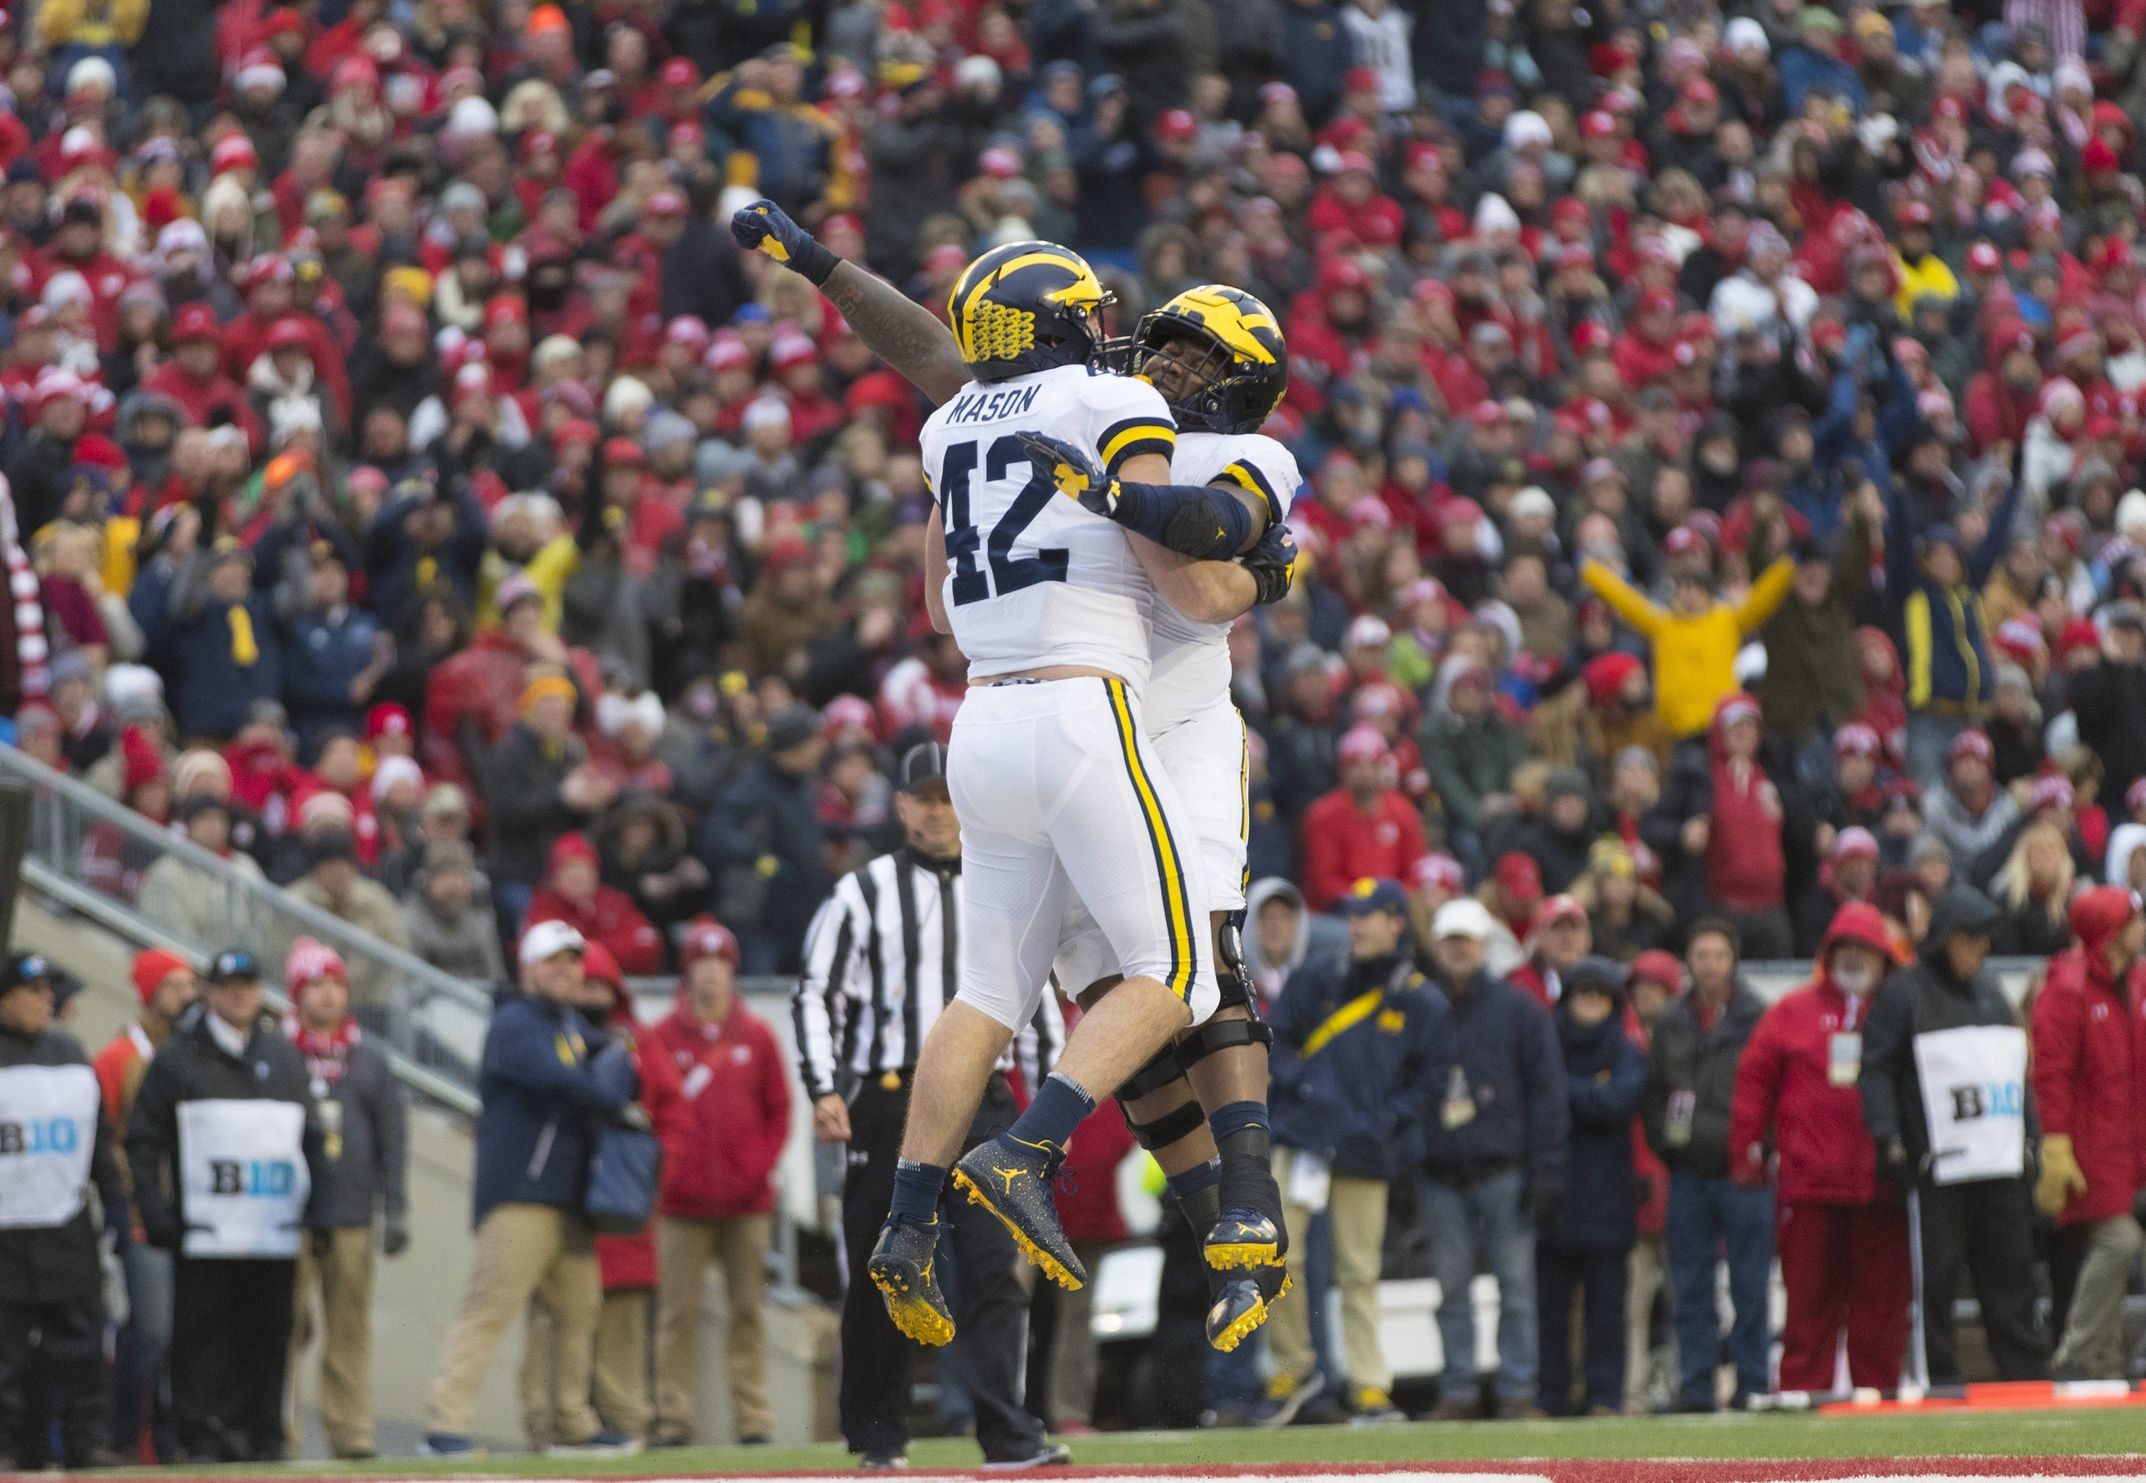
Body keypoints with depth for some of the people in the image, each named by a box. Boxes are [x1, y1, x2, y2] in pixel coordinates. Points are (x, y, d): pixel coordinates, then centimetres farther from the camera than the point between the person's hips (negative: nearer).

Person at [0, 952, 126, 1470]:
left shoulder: (69, 1053, 14)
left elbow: (99, 1131, 20)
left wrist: (113, 1198, 15)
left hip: (68, 1225, 4)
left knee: (79, 1333, 0)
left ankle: (84, 1437, 4)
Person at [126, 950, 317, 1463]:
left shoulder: (285, 1058, 16)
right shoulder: (177, 1059, 5)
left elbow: (310, 1140, 20)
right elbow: (143, 1141, 3)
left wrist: (310, 1207, 12)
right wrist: (155, 1212, -6)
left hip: (274, 1230, 3)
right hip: (204, 1236, -3)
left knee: (267, 1337, 2)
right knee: (201, 1333, -5)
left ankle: (261, 1434, 7)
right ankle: (201, 1435, -2)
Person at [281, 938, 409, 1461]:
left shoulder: (369, 1060, 13)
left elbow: (393, 1139, 13)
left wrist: (396, 1211, 5)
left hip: (352, 1218, 3)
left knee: (350, 1330, 2)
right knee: (283, 1326, -6)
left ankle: (351, 1431, 5)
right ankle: (277, 1430, -2)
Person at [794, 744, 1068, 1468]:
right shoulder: (862, 892, 5)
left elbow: (1037, 1002, 18)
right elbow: (818, 994, 3)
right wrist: (824, 1092, -8)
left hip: (983, 1104, 1)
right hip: (889, 1103, -1)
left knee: (993, 1267, -10)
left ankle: (1008, 1435, -15)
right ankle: (878, 1436, 12)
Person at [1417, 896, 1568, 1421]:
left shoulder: (1519, 1009, 6)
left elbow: (1546, 1092, 3)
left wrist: (1545, 1170, -5)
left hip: (1503, 1173, -2)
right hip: (1439, 1176, 2)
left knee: (1516, 1284, -4)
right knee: (1451, 1288, 3)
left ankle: (1516, 1388, 0)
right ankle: (1458, 1391, 9)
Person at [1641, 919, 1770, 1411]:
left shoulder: (1759, 1020, -2)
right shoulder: (1669, 1024, 12)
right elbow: (1651, 1093, 16)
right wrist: (1664, 1140, 2)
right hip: (1689, 1175, 4)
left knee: (1749, 1290, -1)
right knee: (1690, 1291, 5)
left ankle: (1752, 1385, 4)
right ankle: (1694, 1386, 9)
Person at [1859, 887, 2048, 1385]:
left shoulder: (1989, 990, 19)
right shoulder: (1904, 991, -1)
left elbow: (2017, 1065, 25)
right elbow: (1876, 1069, -4)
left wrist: (2030, 1134, 17)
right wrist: (1888, 1142, -13)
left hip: (2001, 1163, 6)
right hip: (1937, 1165, -6)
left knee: (2012, 1275, 7)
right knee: (1936, 1279, -4)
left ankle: (2029, 1378, 10)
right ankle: (1940, 1382, -1)